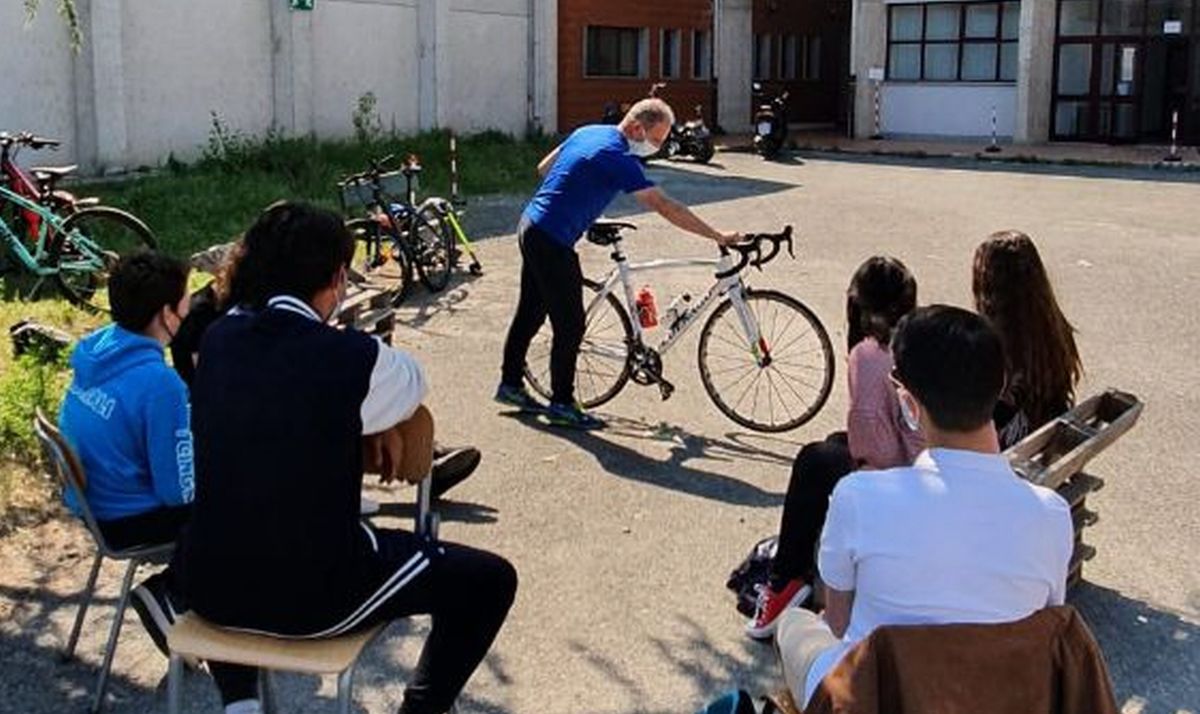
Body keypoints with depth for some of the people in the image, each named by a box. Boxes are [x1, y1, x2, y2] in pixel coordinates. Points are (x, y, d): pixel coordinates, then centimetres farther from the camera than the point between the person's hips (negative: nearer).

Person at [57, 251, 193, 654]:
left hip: (91, 500, 8)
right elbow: (180, 490, -23)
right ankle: (163, 590, 6)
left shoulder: (96, 350, -4)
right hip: (129, 523, -8)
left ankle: (167, 588, 19)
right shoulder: (158, 382, -29)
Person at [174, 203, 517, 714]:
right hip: (313, 596, -5)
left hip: (210, 586, 5)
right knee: (489, 580, 10)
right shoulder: (353, 360, -16)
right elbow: (413, 384, 5)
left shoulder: (218, 338, -1)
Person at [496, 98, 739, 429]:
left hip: (531, 226, 10)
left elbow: (543, 168, 18)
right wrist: (718, 237, -20)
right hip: (553, 243, -10)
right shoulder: (618, 158, -19)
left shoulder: (587, 132, 8)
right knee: (570, 325, -1)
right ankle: (562, 405, 8)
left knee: (530, 313, 19)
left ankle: (510, 384, 31)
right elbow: (664, 206, -23)